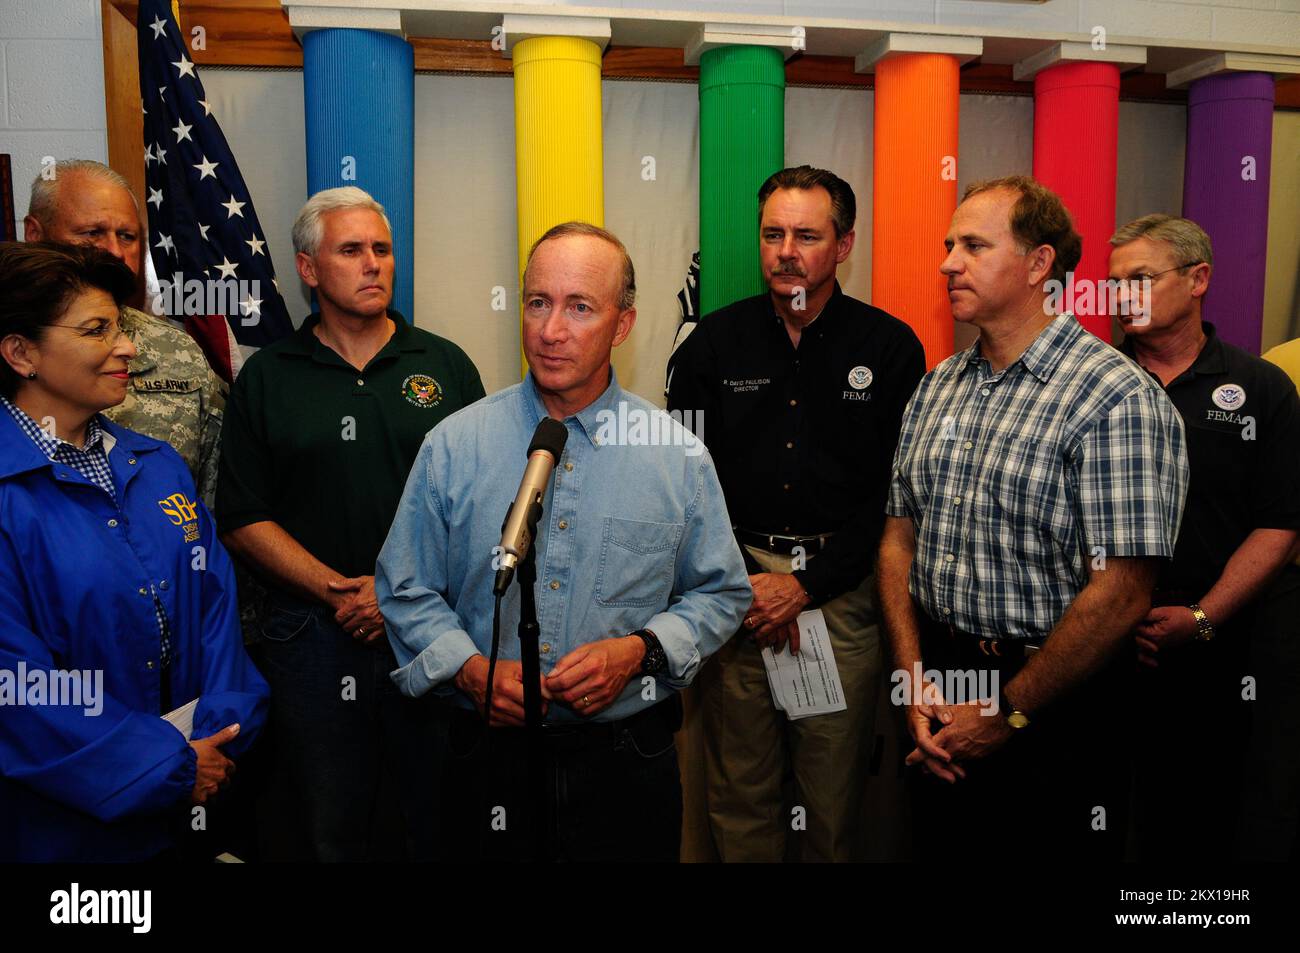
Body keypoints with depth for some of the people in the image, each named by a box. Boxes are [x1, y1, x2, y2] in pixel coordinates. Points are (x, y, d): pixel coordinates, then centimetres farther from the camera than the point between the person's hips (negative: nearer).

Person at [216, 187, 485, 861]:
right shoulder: (267, 377, 6)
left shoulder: (446, 365, 5)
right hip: (314, 636, 0)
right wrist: (337, 590, -10)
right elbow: (243, 519, 2)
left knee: (440, 821, 10)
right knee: (329, 829, 12)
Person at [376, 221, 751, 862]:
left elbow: (721, 593, 5)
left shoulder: (679, 456, -2)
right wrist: (470, 668, -13)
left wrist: (639, 650, -12)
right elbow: (405, 590, 3)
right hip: (492, 756, 1)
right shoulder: (452, 445, -2)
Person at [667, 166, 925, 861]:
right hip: (735, 581, 1)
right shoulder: (715, 342, 5)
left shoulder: (891, 347, 0)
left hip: (842, 587, -1)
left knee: (835, 797, 8)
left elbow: (898, 490, -2)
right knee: (739, 791, 9)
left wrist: (807, 584, -9)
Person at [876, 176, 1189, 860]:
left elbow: (1121, 594, -21)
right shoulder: (936, 386, 6)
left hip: (1053, 716, -6)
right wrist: (915, 678, -4)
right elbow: (899, 533, 6)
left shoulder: (1119, 398, -16)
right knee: (938, 843, 20)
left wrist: (1006, 715, -14)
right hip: (940, 684, 6)